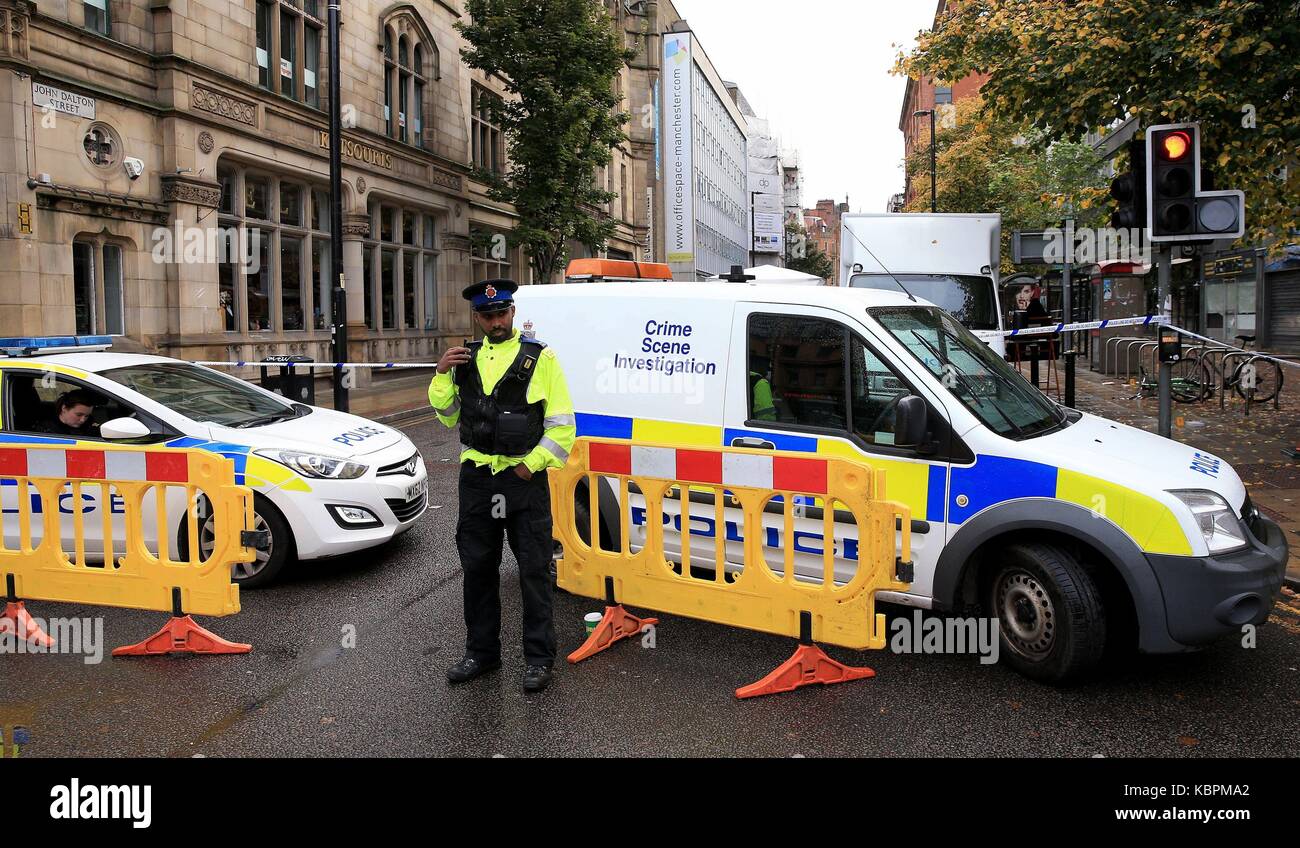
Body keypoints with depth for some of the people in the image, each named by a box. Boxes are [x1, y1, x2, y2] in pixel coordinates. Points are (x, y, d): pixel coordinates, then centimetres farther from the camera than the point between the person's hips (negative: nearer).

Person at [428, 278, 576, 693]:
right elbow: (448, 417, 18)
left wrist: (532, 463, -12)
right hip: (477, 477, 5)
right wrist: (441, 375, 4)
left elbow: (562, 426, -5)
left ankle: (539, 658, 13)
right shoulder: (465, 359, 9)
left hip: (524, 477, -5)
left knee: (534, 570, 1)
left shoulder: (539, 358, -5)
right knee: (478, 568, 12)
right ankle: (481, 652, 27)